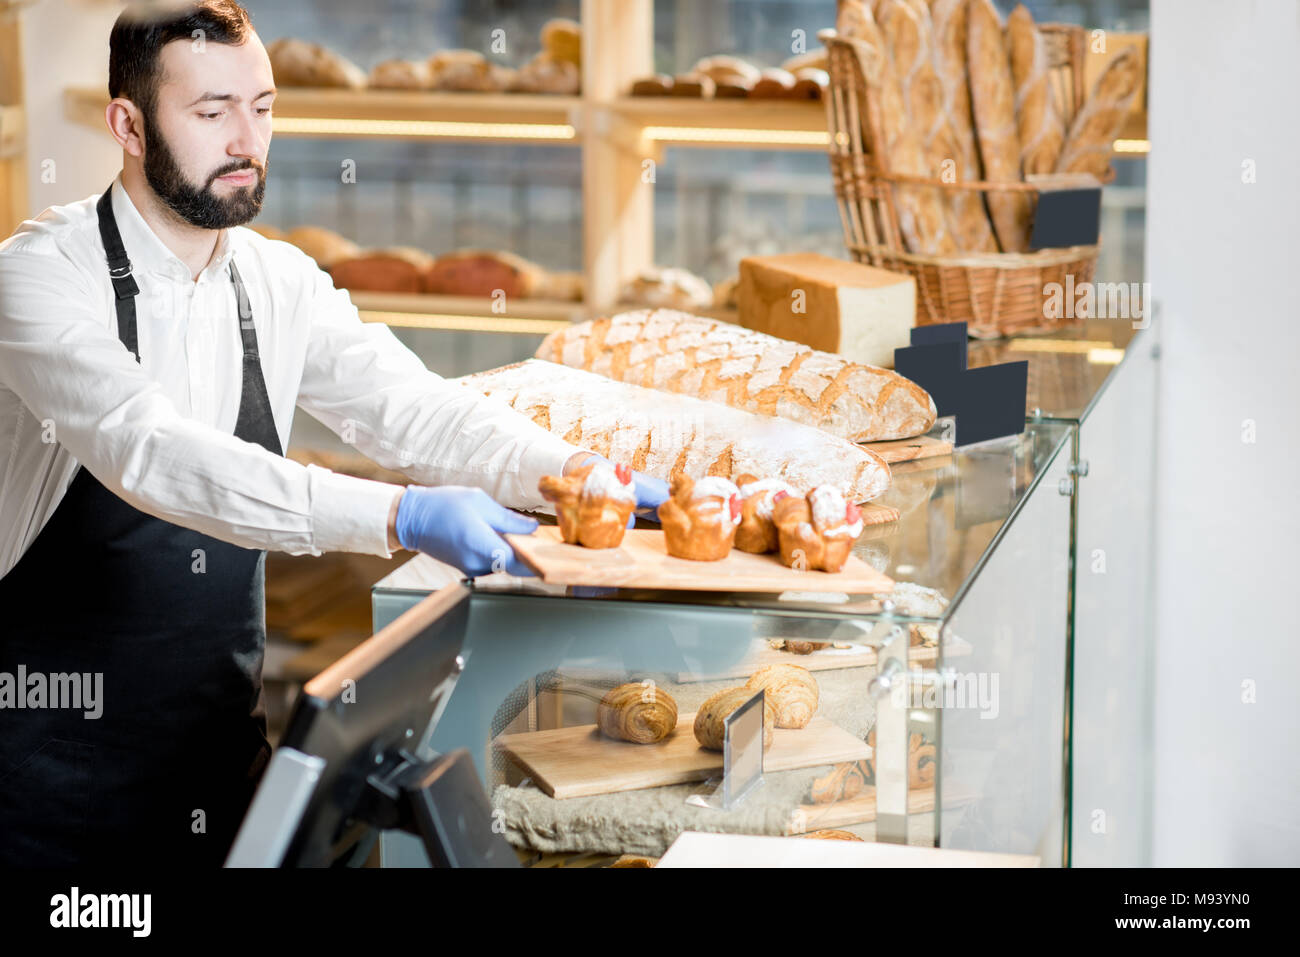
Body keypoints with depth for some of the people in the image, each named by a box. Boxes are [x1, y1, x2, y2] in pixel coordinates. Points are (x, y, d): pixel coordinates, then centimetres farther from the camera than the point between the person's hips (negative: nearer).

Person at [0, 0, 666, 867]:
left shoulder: (281, 285, 3)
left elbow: (413, 411, 0)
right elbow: (147, 450, -30)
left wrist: (573, 471, -20)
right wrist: (399, 516, -39)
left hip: (221, 730, 5)